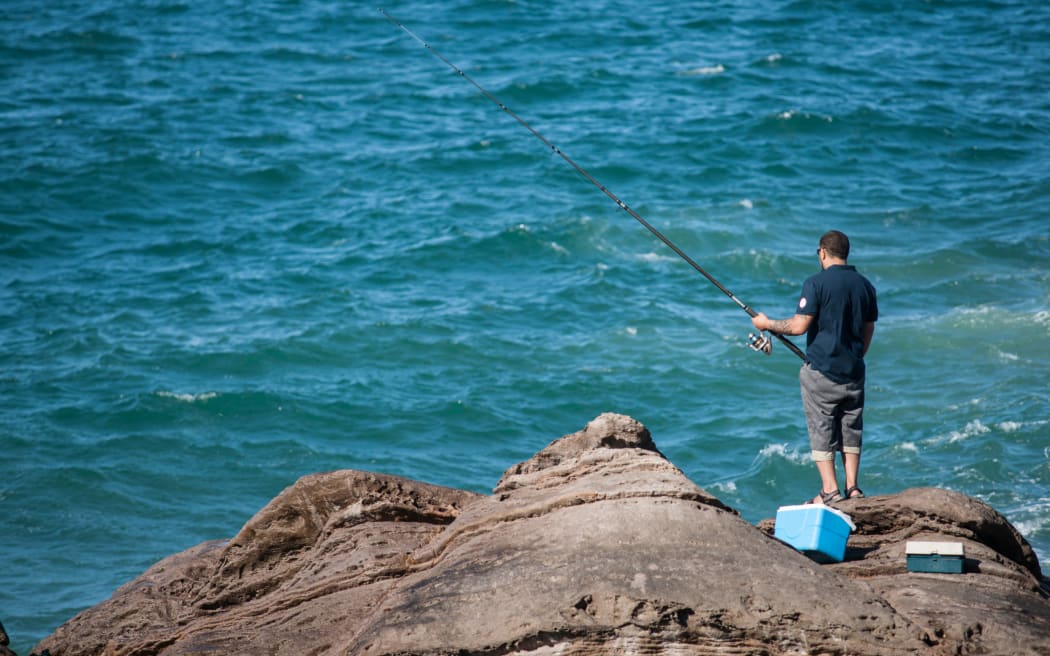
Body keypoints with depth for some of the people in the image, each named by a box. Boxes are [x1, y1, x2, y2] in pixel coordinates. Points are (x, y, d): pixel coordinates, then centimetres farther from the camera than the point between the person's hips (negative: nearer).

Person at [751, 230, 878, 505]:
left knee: (822, 431, 2)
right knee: (851, 429, 12)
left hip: (821, 371, -5)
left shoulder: (817, 283, -12)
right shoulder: (864, 285, 7)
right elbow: (868, 331, 14)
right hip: (854, 373, 5)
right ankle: (853, 488, 10)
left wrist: (767, 324, -1)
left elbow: (799, 325, -16)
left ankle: (830, 491, -1)